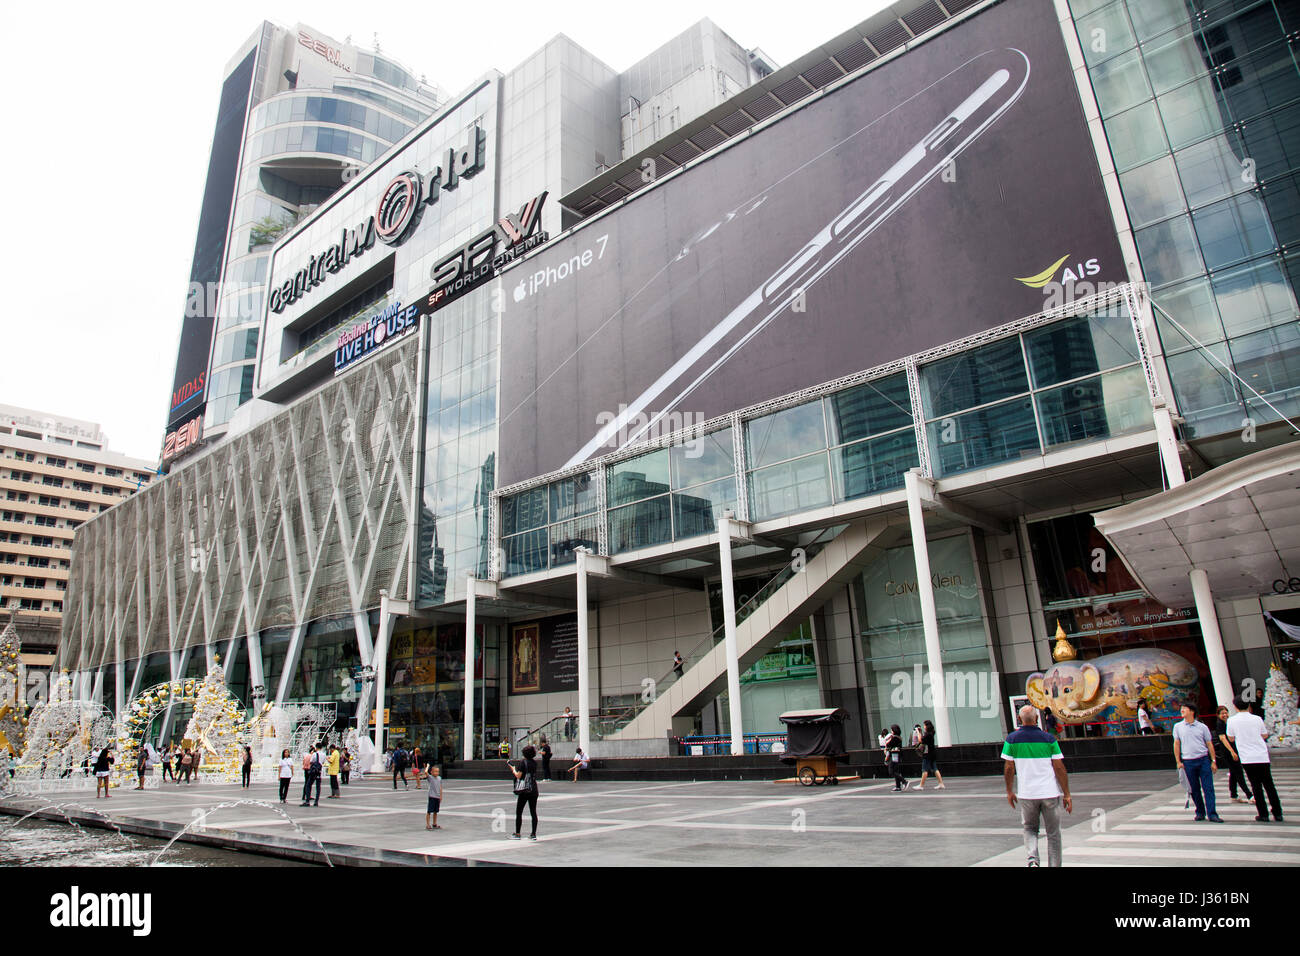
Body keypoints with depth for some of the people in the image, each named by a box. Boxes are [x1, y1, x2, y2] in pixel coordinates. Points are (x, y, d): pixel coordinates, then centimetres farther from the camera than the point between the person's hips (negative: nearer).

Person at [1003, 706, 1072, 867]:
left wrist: (1009, 791, 11)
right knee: (1053, 834, 14)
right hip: (1050, 793, -1)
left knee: (1030, 829, 17)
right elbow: (1059, 767, -5)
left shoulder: (1012, 739, -2)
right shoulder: (1049, 738, -4)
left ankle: (1032, 859, -5)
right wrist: (1067, 795, 2)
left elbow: (1008, 767, 0)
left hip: (1026, 794, 1)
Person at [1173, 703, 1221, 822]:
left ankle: (1212, 814, -4)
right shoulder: (1178, 727, 6)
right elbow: (1176, 744, 9)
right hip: (1188, 761, 1)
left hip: (1203, 760, -1)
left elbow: (1209, 744, 7)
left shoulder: (1202, 727, 4)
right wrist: (1178, 761, 3)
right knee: (1194, 789, 6)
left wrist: (1213, 761, 3)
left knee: (1208, 788, -5)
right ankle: (1200, 812, 18)